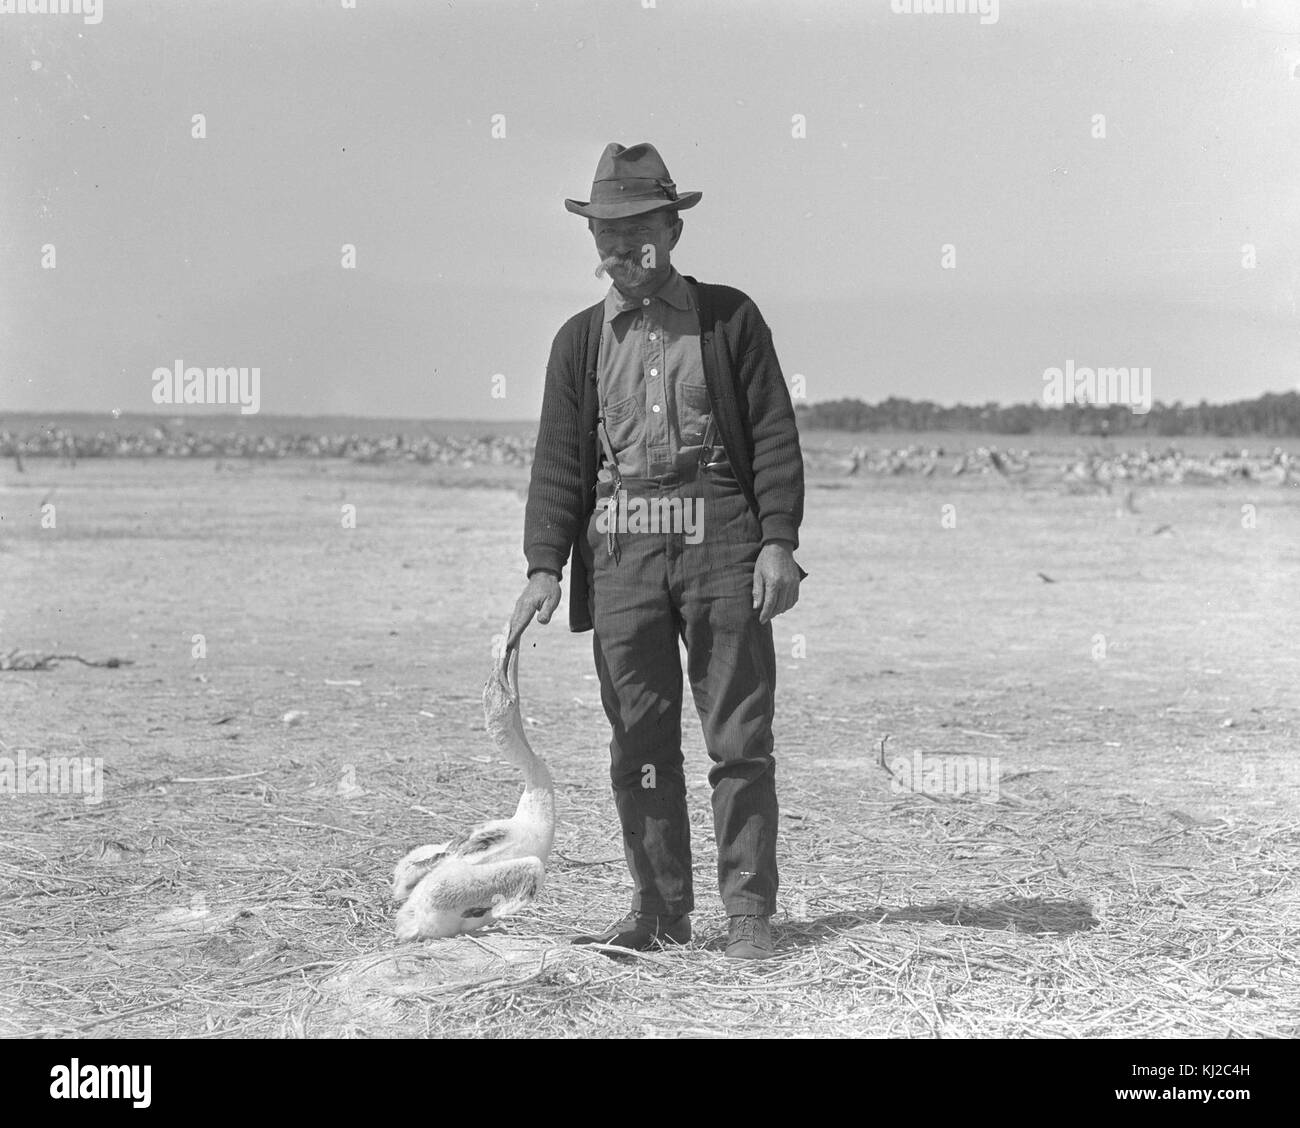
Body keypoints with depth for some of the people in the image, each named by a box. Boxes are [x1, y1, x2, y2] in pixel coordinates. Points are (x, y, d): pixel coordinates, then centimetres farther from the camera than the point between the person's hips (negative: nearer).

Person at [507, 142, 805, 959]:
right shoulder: (581, 339, 13)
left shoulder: (729, 318, 7)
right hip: (620, 549, 2)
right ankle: (661, 909, 12)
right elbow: (560, 461, 10)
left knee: (740, 735, -2)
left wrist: (778, 542, -6)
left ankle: (750, 909, 4)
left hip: (720, 539, -2)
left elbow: (774, 436, 4)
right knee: (640, 742, 4)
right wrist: (546, 566, -1)